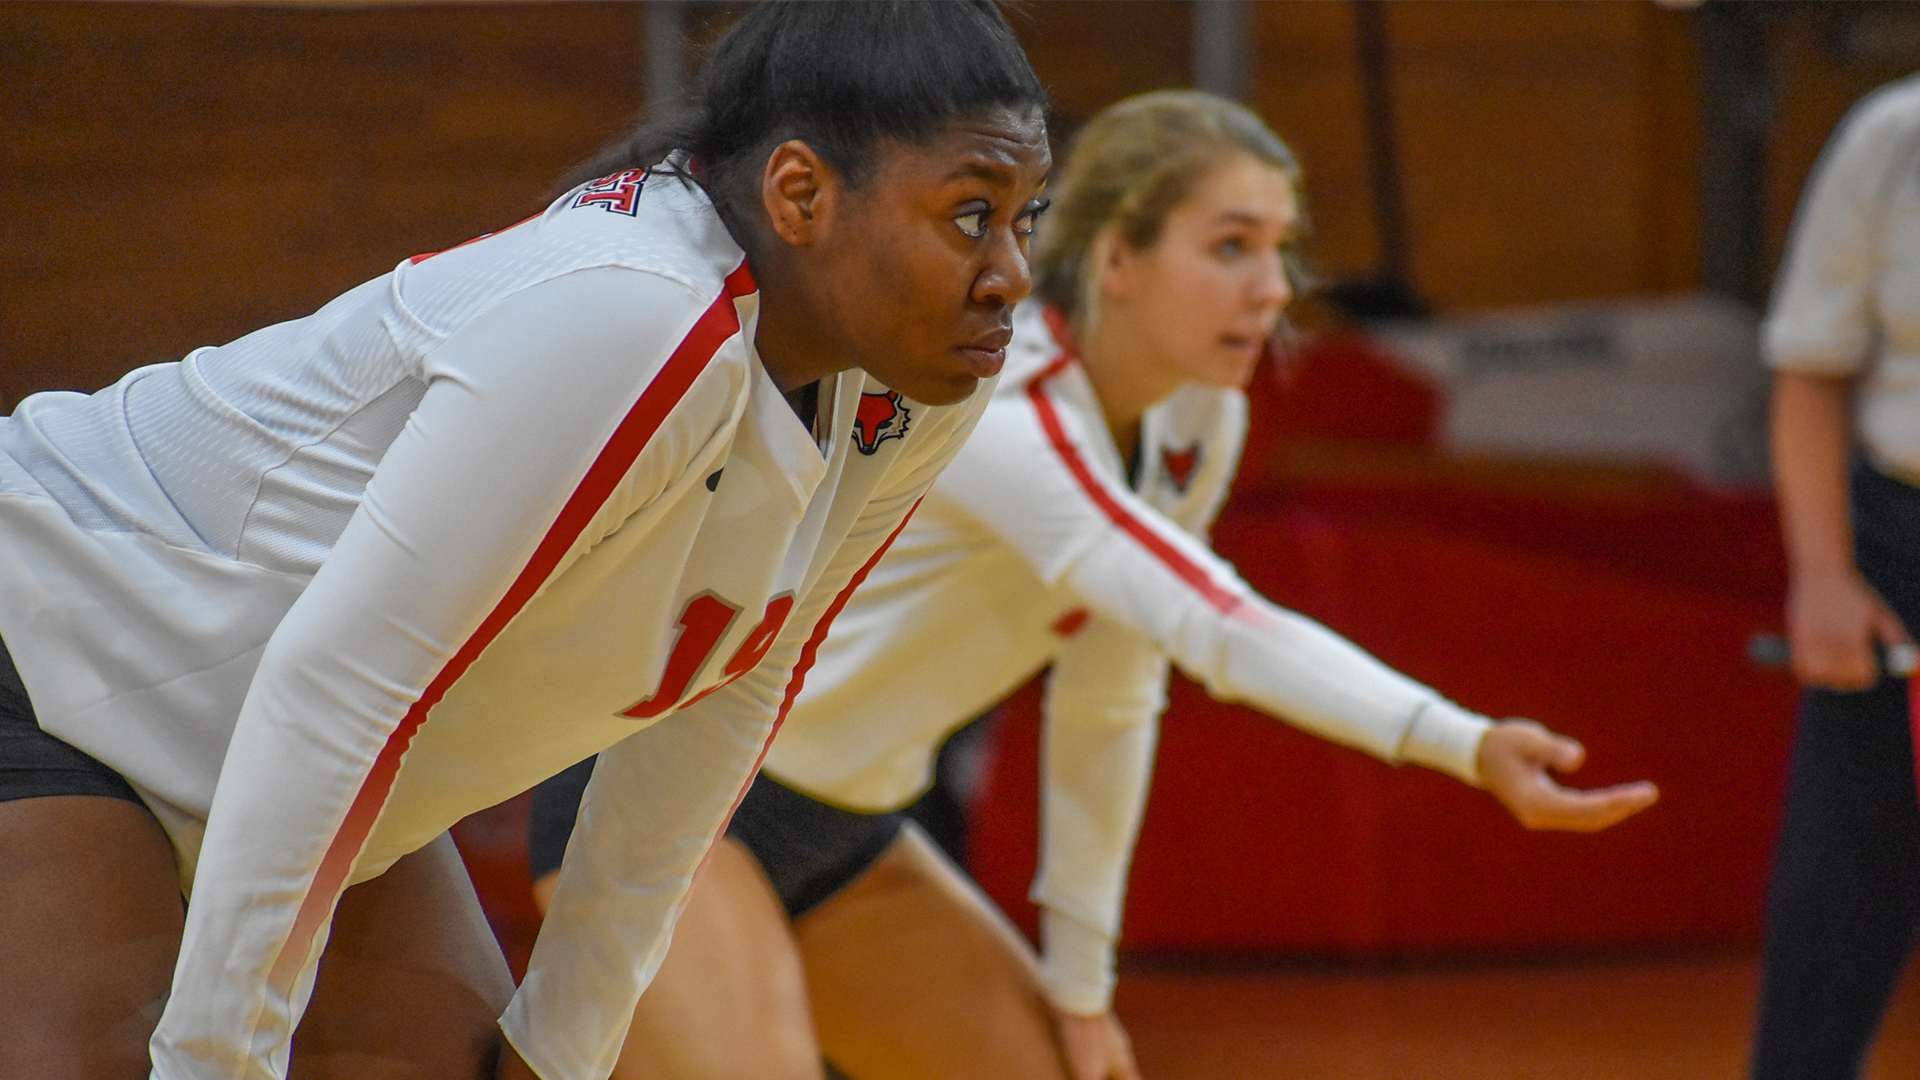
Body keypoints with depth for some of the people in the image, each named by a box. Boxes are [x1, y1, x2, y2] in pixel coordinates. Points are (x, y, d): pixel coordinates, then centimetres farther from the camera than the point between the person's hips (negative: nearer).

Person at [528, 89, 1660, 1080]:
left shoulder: (1198, 426, -2)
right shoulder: (997, 410, -28)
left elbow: (1108, 700, 7)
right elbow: (1222, 629, -40)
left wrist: (1079, 979, 5)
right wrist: (1471, 746, -50)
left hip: (841, 833, 9)